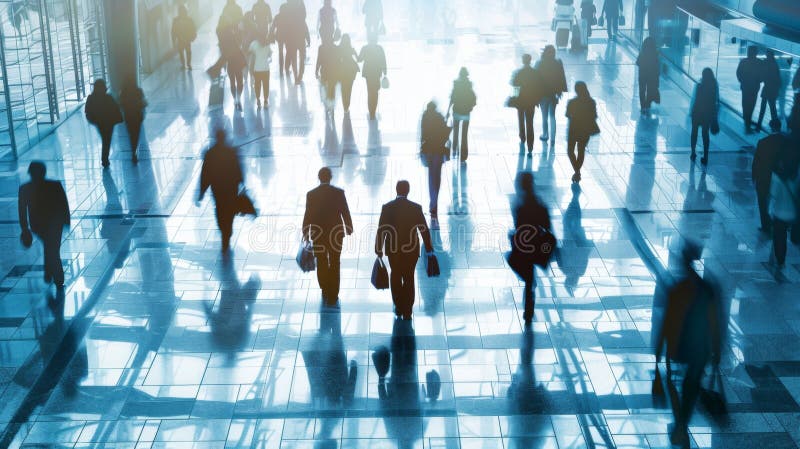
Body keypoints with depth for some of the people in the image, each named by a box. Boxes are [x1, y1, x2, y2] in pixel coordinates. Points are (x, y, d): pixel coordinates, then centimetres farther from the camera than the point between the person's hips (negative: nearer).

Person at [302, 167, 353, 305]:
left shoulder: (311, 194, -10)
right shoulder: (339, 192, -11)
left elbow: (307, 216, -6)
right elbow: (345, 213, -5)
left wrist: (305, 234, 7)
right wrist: (349, 229, 11)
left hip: (317, 234, 1)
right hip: (336, 233, 0)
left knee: (322, 264, 17)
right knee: (334, 265, 9)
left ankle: (325, 291, 29)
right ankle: (332, 296, 12)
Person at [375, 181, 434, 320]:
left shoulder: (387, 207, -9)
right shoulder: (416, 208, -9)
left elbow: (381, 230, -7)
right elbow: (424, 229, -4)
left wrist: (378, 249, 3)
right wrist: (428, 247, 9)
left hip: (393, 249, 1)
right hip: (411, 249, -1)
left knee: (395, 277, 20)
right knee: (409, 279, 11)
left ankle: (398, 307, 22)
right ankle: (407, 310, 12)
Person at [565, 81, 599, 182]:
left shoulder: (572, 102, -18)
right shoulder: (591, 102, -9)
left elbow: (568, 115, -10)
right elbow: (594, 116, -4)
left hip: (574, 130, -3)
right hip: (586, 131, 3)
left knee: (570, 151, 14)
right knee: (581, 151, 19)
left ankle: (577, 171, -3)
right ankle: (577, 172, 24)